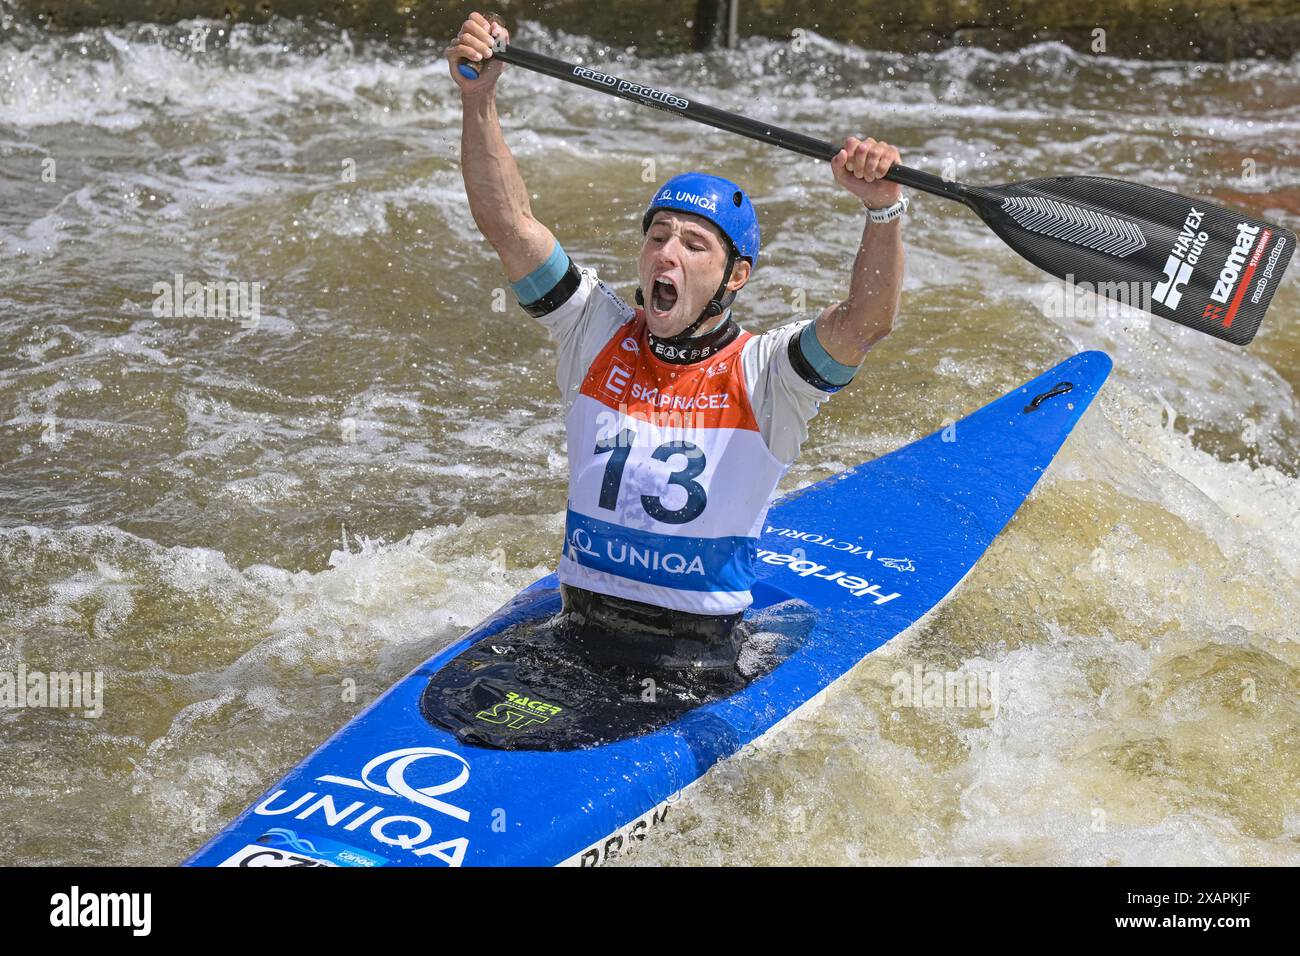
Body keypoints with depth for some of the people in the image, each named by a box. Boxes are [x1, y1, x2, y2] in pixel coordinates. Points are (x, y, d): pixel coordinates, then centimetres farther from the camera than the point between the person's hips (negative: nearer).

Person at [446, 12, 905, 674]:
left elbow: (865, 322, -21)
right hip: (574, 638, 2)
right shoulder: (598, 335, 4)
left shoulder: (765, 375, -4)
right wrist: (478, 98, -14)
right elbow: (505, 220, -3)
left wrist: (883, 209, -37)